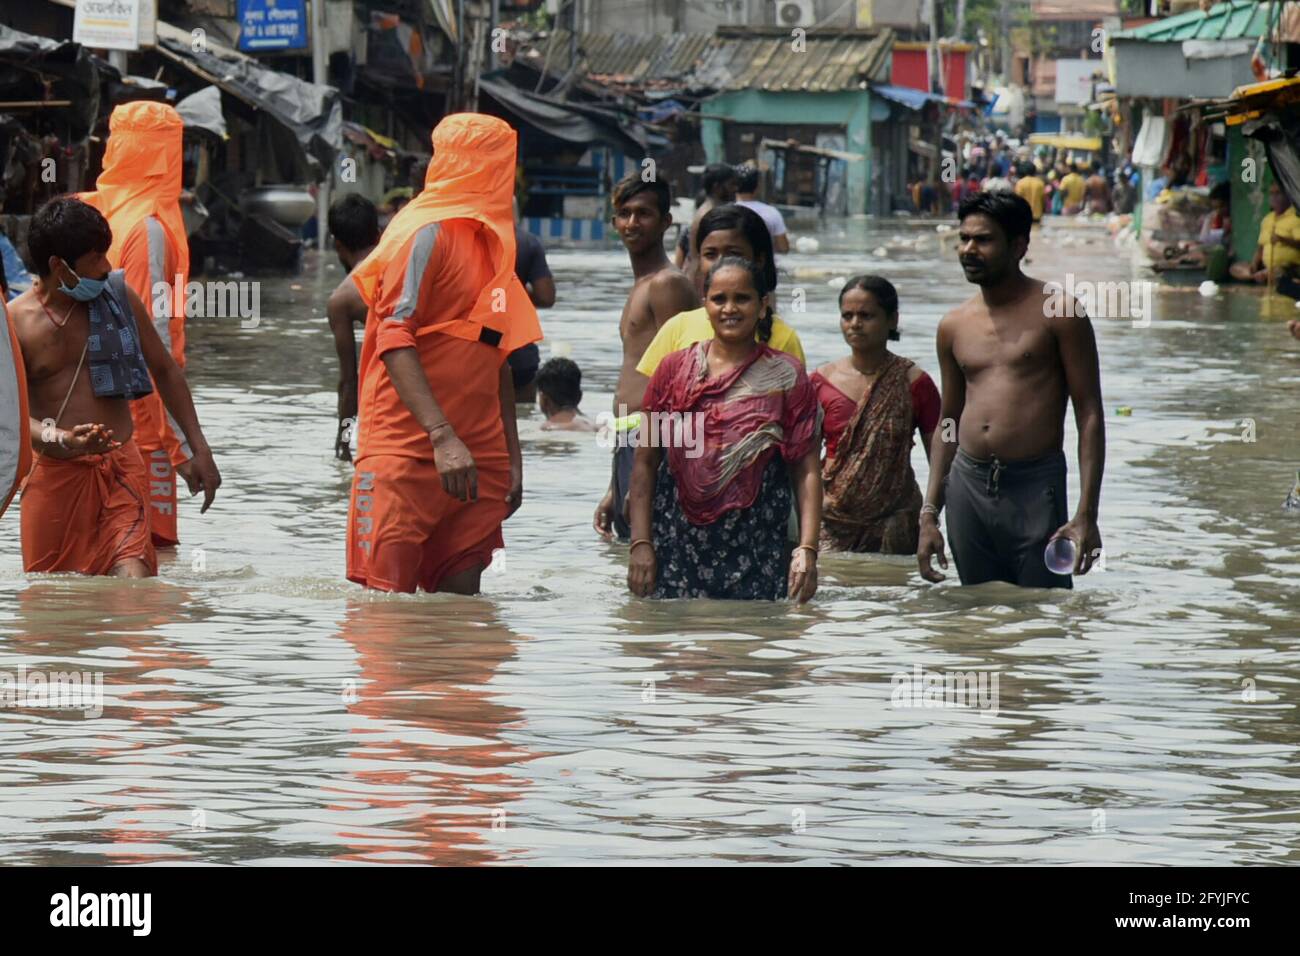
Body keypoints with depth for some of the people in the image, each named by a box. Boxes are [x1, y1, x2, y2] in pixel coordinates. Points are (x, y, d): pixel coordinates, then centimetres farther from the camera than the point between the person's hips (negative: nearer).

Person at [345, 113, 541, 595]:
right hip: (409, 451, -7)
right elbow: (394, 339, -15)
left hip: (478, 459, 7)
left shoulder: (494, 244, 19)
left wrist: (513, 456, 19)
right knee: (388, 597, -11)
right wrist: (443, 436, -25)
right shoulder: (430, 234, -6)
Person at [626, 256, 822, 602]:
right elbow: (645, 462, 7)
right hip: (677, 551, 1)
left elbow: (806, 470, 0)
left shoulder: (785, 377, 3)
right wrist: (640, 543, -1)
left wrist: (807, 549, -11)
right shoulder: (674, 369, 7)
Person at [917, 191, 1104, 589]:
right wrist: (929, 515, 13)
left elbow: (1089, 414, -5)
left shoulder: (1056, 313, -3)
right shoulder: (954, 325, 13)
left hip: (1035, 486, -5)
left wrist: (1086, 515, -13)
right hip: (967, 486, 5)